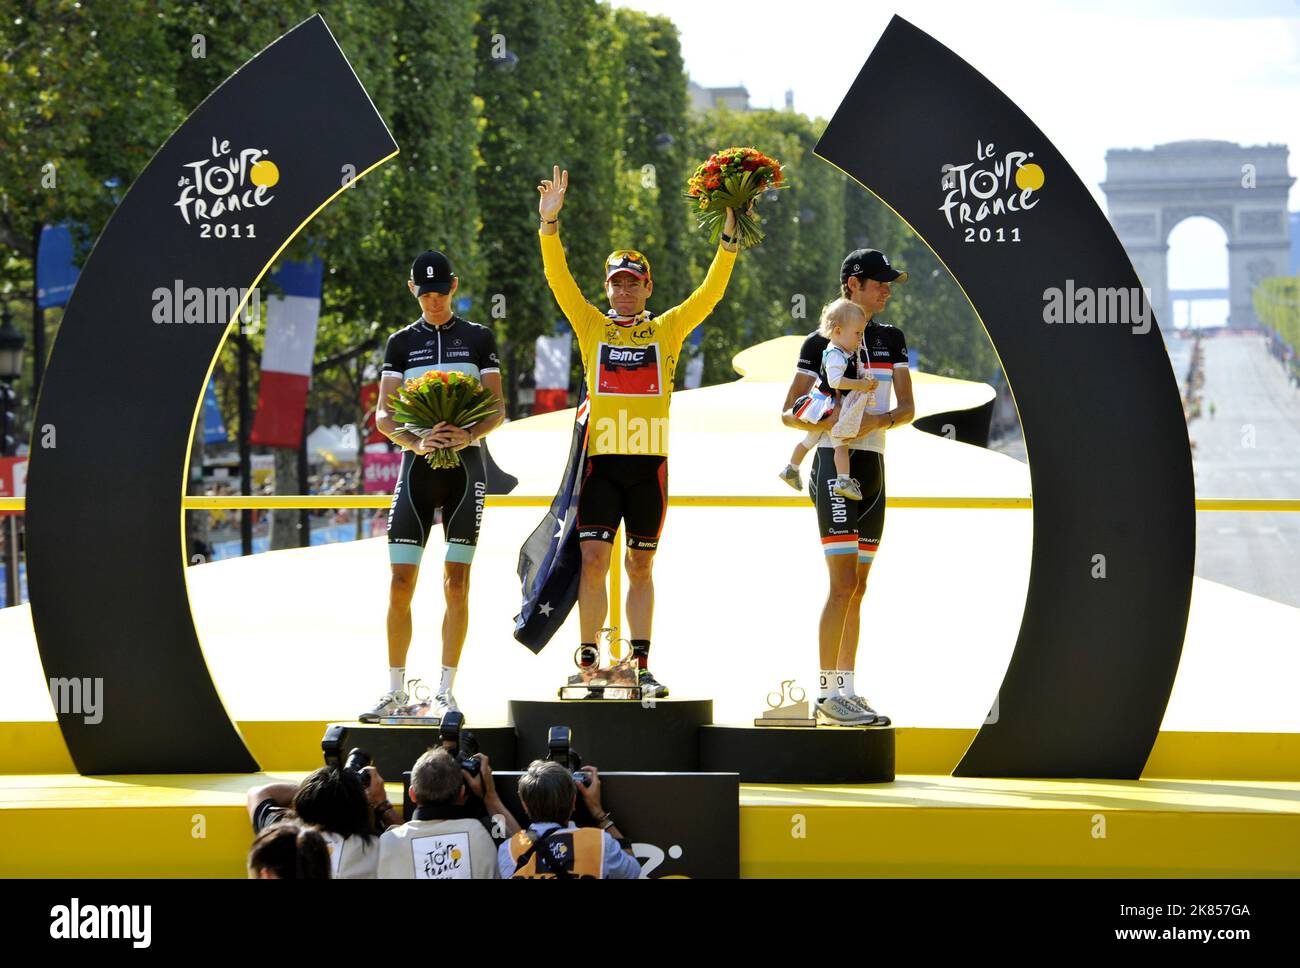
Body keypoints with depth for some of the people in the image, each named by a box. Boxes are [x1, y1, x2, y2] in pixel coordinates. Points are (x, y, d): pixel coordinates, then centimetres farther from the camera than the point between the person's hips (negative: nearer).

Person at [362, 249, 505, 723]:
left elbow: (498, 409, 2)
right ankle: (396, 689, 5)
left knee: (456, 584, -3)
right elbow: (384, 414, 3)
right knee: (400, 583, -4)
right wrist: (416, 442, -17)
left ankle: (444, 691, 2)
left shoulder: (479, 339, 7)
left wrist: (471, 435, -19)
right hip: (417, 469, 1)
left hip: (465, 468, -1)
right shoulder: (402, 342, 10)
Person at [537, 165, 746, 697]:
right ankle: (588, 663, -4)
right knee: (593, 558, -9)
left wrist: (730, 239, -3)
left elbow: (709, 293, 6)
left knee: (640, 567, 7)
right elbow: (559, 279, 0)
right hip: (601, 458, -1)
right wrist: (550, 222, -11)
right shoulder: (591, 325, 10)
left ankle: (641, 667, 12)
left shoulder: (668, 329, 12)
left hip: (649, 461, 1)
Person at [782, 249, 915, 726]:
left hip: (873, 468, 6)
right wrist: (838, 424, -21)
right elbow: (790, 412, -5)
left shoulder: (890, 338, 13)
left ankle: (846, 690, 11)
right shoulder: (822, 341, -3)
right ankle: (827, 692, -14)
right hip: (835, 466, -6)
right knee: (843, 583, -14)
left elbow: (908, 409, 7)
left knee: (857, 588, 8)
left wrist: (878, 420, -14)